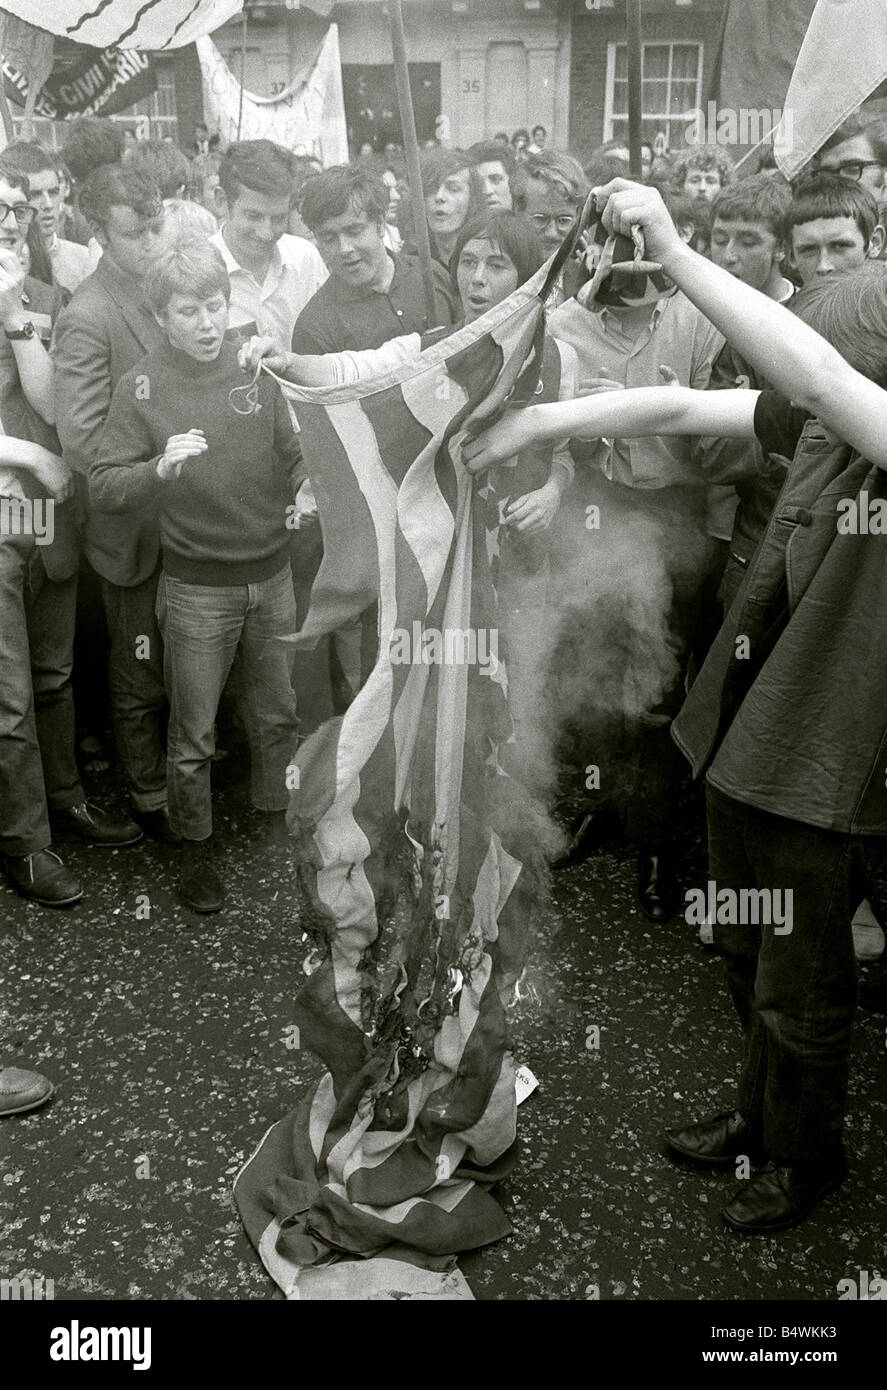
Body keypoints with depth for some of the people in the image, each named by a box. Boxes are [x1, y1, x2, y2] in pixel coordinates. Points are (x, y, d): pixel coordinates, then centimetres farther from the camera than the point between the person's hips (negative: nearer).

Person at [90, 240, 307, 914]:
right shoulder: (143, 386, -9)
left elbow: (290, 451, 11)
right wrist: (159, 467, -29)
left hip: (272, 574, 3)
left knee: (279, 717, 18)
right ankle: (196, 851, 28)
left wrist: (303, 488, -5)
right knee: (193, 736, 8)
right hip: (196, 586, -3)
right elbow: (104, 488, -13)